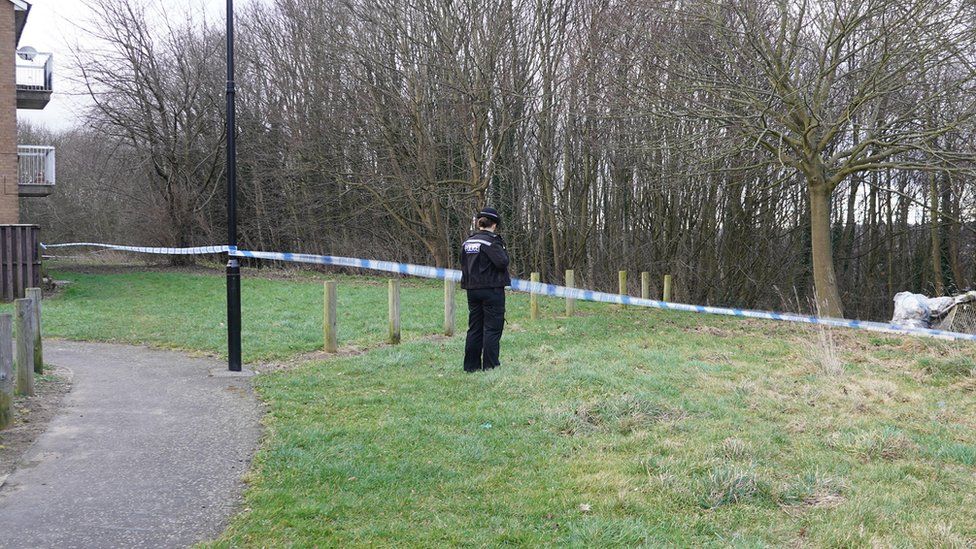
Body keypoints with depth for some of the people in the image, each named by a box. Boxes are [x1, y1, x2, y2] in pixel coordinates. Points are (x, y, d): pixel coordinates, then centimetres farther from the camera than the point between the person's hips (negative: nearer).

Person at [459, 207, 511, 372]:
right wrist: (504, 251, -2)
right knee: (492, 329, -1)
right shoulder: (491, 241, -13)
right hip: (492, 290, -7)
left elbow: (463, 265, 15)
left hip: (472, 289, 7)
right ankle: (490, 365, -1)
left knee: (474, 328, 12)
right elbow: (502, 262, -19)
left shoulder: (467, 242, 9)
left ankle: (471, 365, 16)